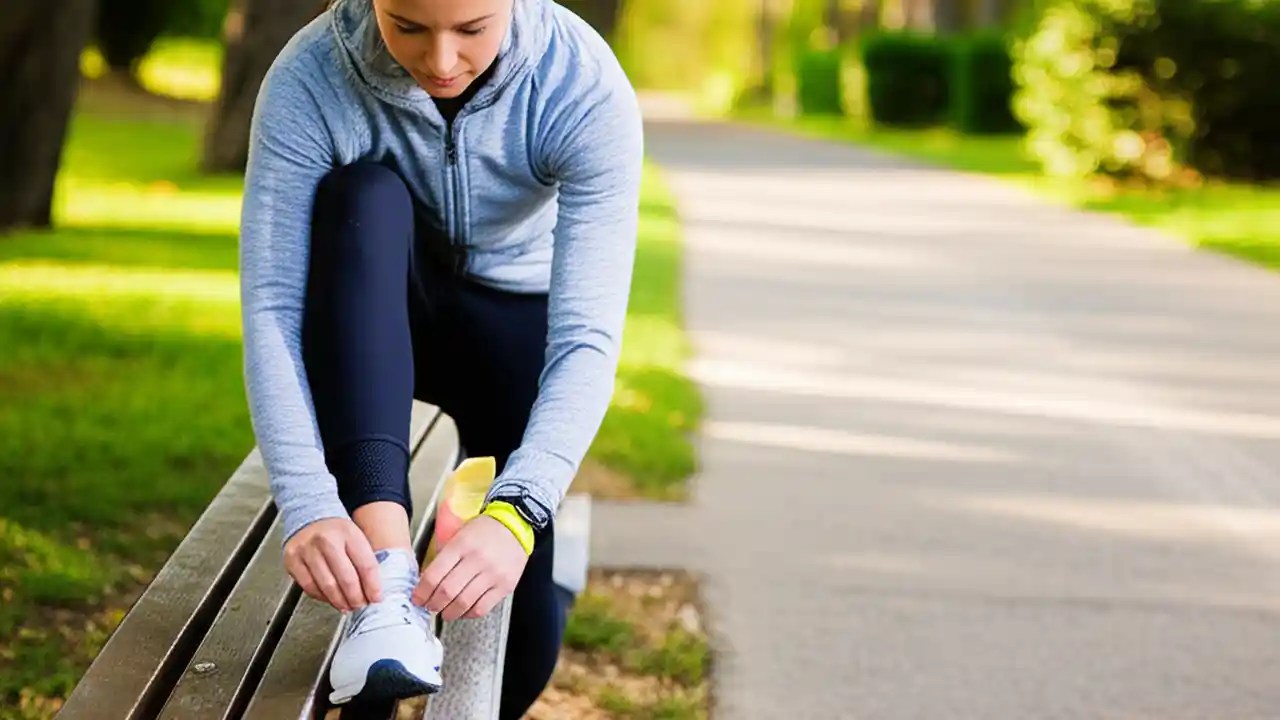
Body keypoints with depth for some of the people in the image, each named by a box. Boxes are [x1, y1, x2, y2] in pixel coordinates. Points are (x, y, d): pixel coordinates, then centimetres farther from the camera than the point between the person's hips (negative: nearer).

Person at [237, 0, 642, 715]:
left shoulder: (586, 88, -30)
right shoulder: (308, 80, -28)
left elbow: (590, 336, -35)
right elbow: (272, 306, -32)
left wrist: (514, 513, -49)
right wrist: (308, 507, -45)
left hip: (517, 320, 0)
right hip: (375, 329, 0)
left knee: (525, 625, -15)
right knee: (362, 195, -34)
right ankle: (386, 566, -42)